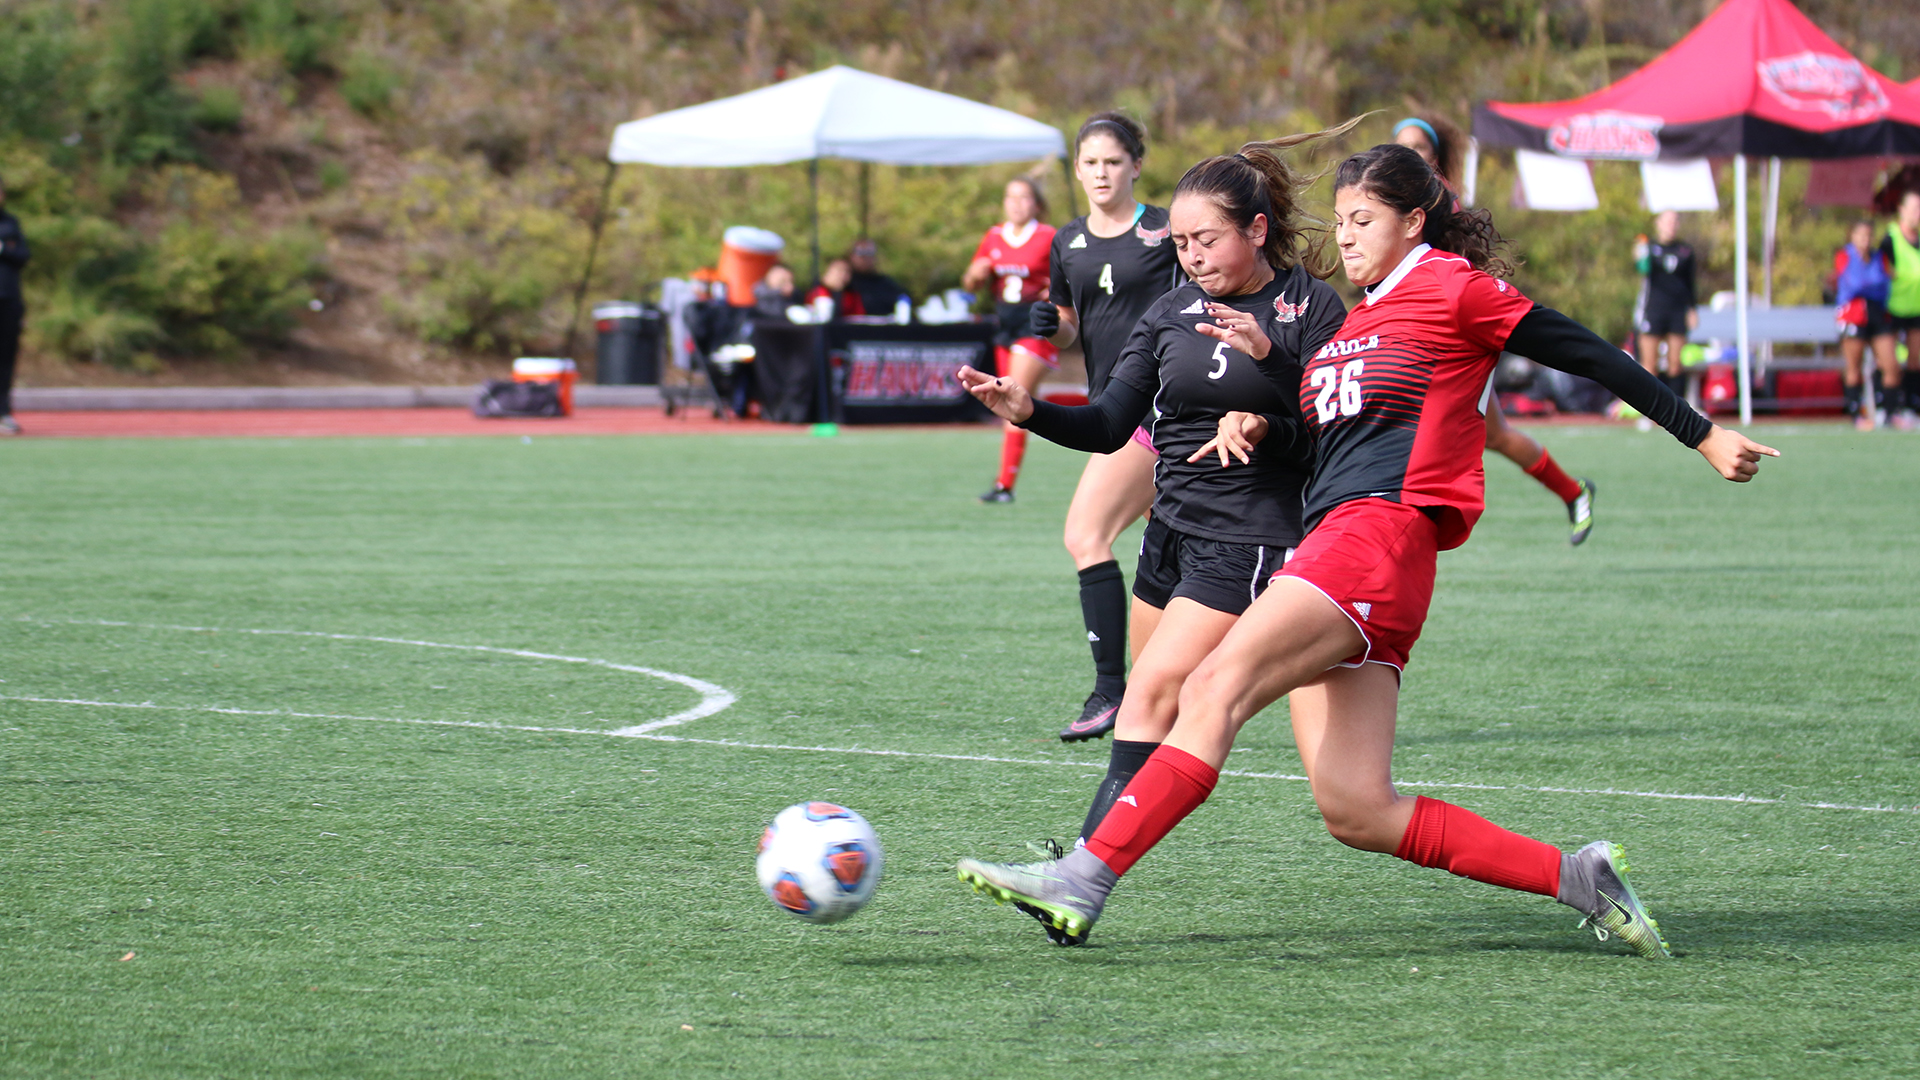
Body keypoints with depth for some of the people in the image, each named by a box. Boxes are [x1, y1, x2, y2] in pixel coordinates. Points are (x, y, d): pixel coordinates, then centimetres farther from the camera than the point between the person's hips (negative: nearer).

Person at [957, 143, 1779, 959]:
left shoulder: (1451, 287, 5)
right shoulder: (1352, 320, 28)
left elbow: (1593, 358, 6)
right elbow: (1317, 430, 34)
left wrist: (1706, 437, 6)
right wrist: (1255, 421, 12)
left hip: (1383, 531, -9)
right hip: (1328, 542, 9)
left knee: (1216, 686, -24)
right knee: (1356, 811, -3)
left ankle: (1085, 879, -34)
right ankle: (1578, 877, 3)